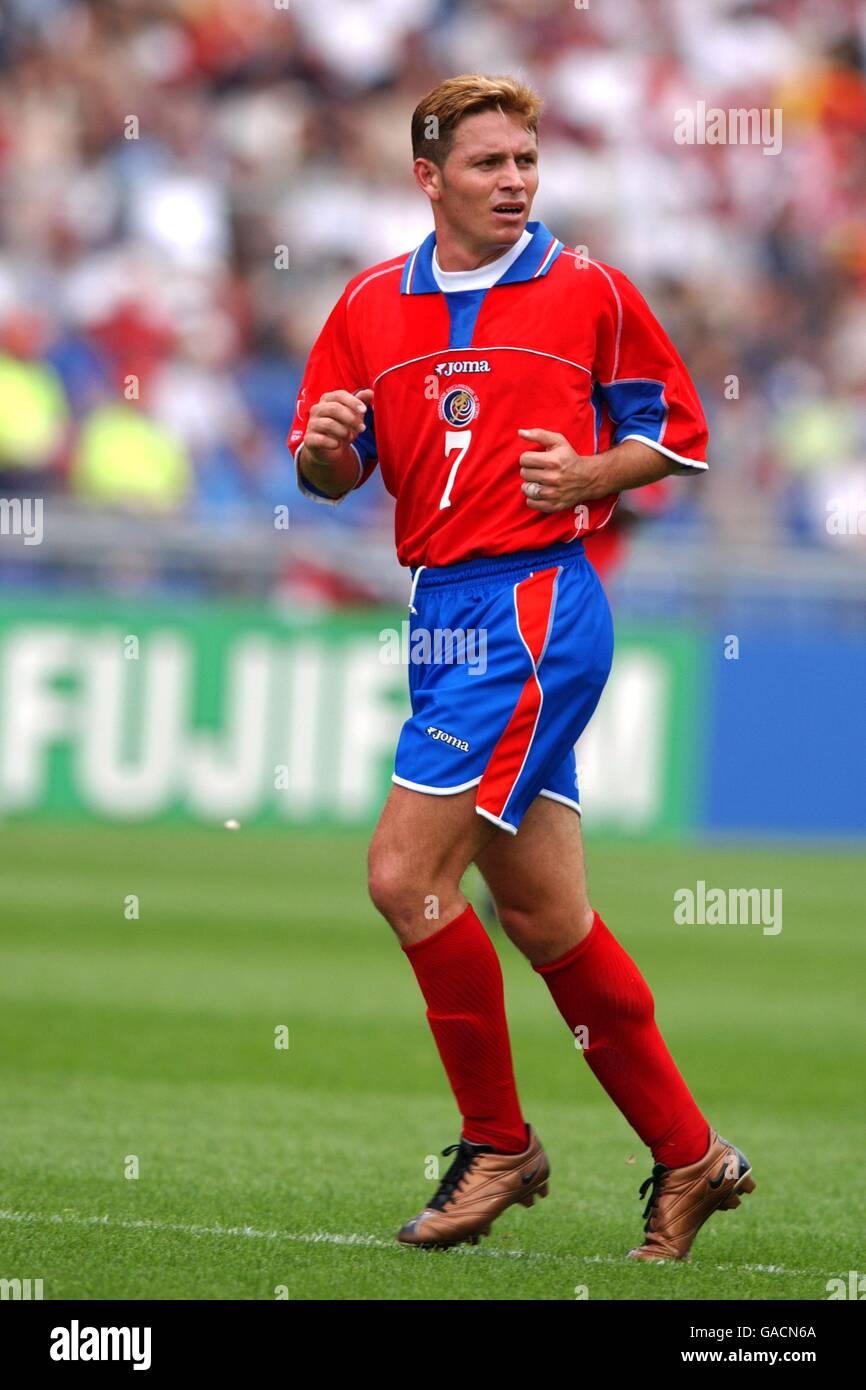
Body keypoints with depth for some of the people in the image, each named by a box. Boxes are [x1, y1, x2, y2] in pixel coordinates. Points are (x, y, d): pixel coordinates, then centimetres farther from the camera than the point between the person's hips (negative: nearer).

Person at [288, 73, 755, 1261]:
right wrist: (325, 446, -9)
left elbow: (677, 433, 5)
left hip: (532, 605, -6)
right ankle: (687, 1154, 20)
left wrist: (584, 474, -13)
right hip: (442, 613, 6)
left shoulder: (588, 292, -2)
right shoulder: (371, 306, 10)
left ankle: (497, 1142, 1)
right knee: (542, 915, 9)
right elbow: (330, 474, 13)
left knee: (406, 874, -13)